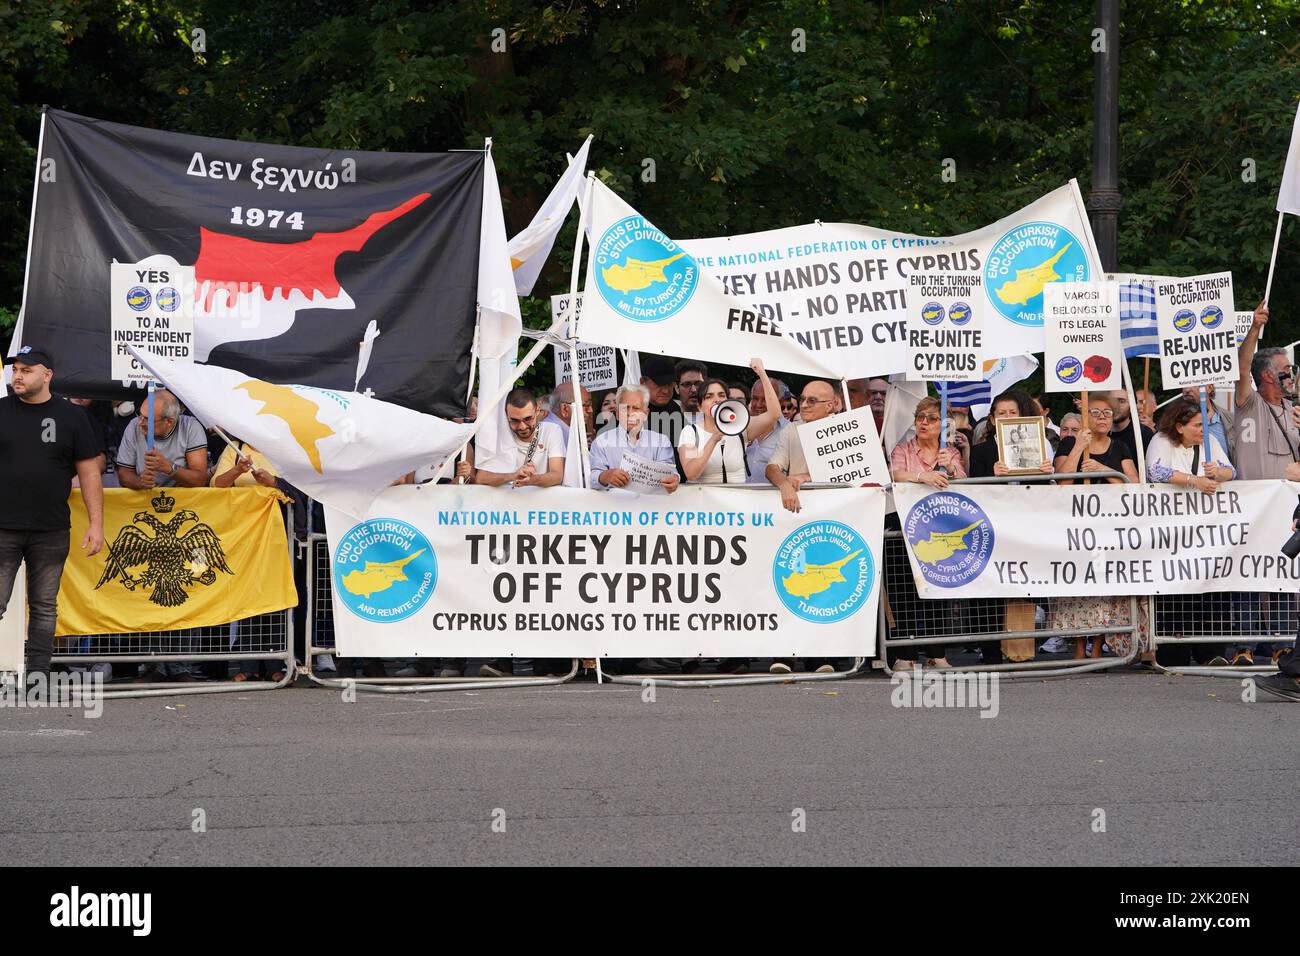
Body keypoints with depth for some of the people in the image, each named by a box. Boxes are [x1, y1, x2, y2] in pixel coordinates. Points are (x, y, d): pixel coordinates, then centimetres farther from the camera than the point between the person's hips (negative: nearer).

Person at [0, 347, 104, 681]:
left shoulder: (71, 416, 6)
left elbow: (89, 473, 6)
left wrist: (96, 524, -1)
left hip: (51, 531, 0)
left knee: (44, 606, 5)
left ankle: (38, 672, 11)